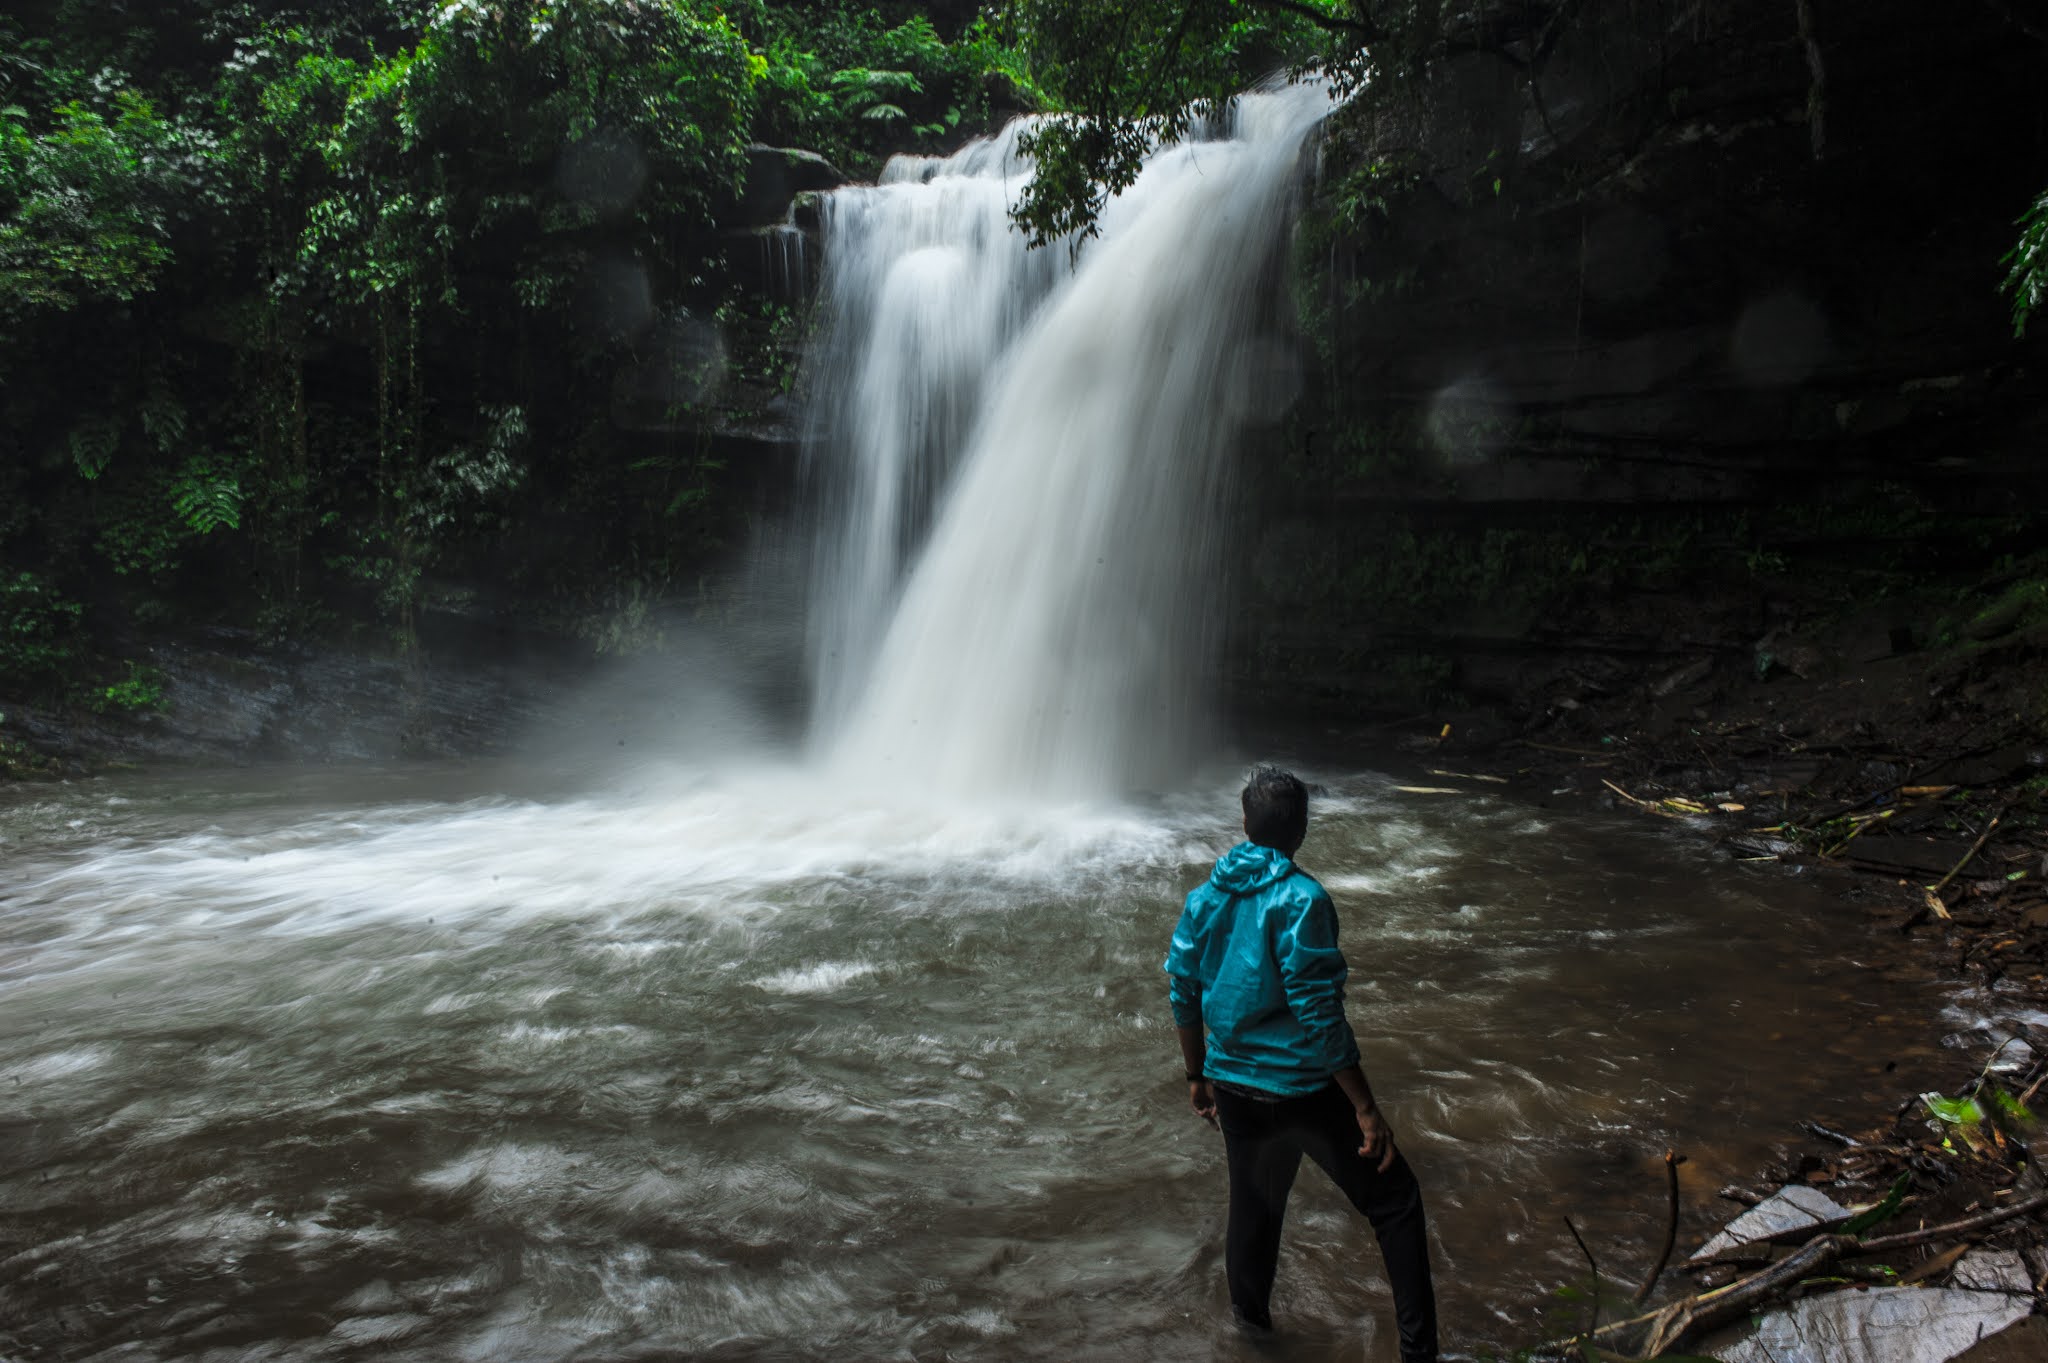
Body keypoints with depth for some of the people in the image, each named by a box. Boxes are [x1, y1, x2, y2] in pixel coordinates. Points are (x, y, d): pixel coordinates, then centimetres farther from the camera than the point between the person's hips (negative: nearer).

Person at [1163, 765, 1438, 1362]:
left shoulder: (1204, 897, 2)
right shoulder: (1300, 899, -18)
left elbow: (1182, 994, 8)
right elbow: (1319, 1014, -20)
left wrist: (1198, 1076, 21)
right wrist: (1366, 1108, -15)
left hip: (1235, 1088, 6)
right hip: (1305, 1089, -6)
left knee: (1253, 1204, 24)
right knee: (1394, 1204, 9)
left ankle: (1250, 1315, 42)